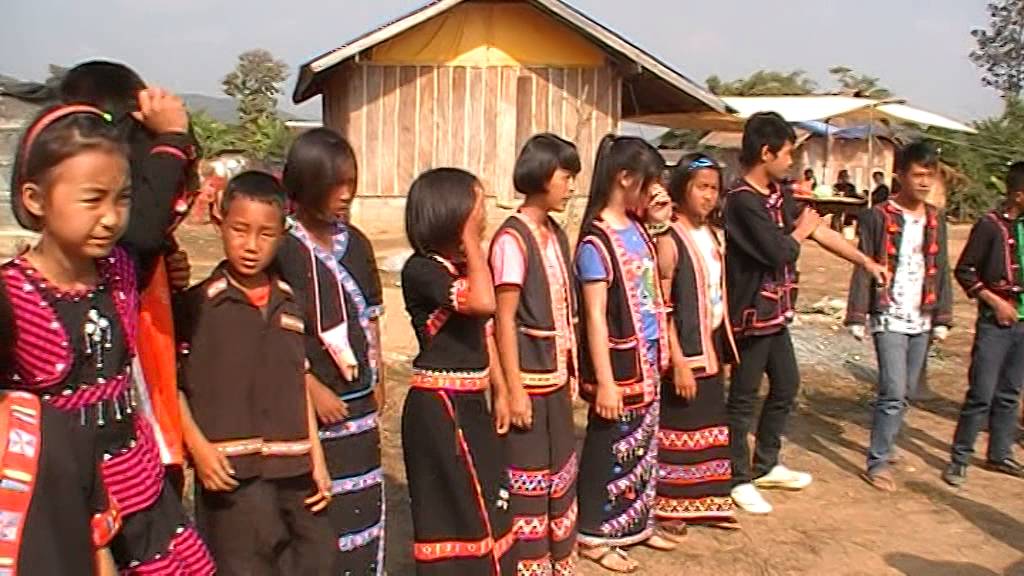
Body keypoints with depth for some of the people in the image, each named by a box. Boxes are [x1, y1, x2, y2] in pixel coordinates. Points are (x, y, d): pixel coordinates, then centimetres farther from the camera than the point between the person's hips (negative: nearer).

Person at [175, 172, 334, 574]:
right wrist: (199, 448, -15)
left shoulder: (290, 304, 9)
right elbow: (173, 385, -5)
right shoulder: (197, 304, -5)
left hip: (294, 467, 5)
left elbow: (300, 387, 12)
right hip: (232, 472, -5)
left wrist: (317, 459, 9)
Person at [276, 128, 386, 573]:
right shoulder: (284, 250, -12)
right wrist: (313, 388, -14)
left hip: (359, 400, 6)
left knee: (363, 502, 13)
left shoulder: (356, 243, 6)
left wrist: (377, 383, 13)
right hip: (312, 402, -5)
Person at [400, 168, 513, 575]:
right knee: (455, 508, 2)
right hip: (439, 407, -9)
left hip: (470, 403, 9)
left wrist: (500, 391, 14)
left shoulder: (463, 265, 10)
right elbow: (482, 301, -33)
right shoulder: (421, 269, -18)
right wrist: (471, 238, -23)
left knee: (482, 500, 18)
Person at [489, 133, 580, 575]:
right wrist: (514, 388, -17)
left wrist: (570, 370, 12)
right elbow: (504, 320, -17)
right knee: (526, 480, 5)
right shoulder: (512, 239, -16)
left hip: (556, 376, 8)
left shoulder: (557, 234, 8)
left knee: (560, 472, 17)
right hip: (528, 378, -8)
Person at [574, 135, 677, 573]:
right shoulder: (596, 241, -18)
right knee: (611, 448, 5)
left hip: (646, 360, 8)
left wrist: (662, 225, 6)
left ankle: (637, 524, 34)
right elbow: (595, 317, -19)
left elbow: (662, 279, 19)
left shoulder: (637, 228, 5)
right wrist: (604, 381, -20)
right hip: (619, 364, -8)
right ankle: (595, 536, 21)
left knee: (642, 446, 18)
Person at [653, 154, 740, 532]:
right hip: (684, 348, -7)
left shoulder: (712, 236, 9)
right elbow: (661, 308, -18)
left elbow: (718, 296, 13)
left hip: (712, 345, 8)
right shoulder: (669, 240, -15)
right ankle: (666, 507, 17)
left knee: (708, 425, 15)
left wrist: (724, 347, 10)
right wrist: (678, 361, -20)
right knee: (676, 427, 3)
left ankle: (702, 502, 28)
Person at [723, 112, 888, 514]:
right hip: (752, 314, -9)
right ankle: (739, 479, 16)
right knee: (743, 397, 3)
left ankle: (766, 466, 34)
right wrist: (800, 231, -3)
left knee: (786, 386, 19)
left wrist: (866, 261, 16)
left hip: (776, 312, 10)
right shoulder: (742, 200, -20)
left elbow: (819, 231, 14)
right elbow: (779, 252, -24)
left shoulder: (778, 195, 8)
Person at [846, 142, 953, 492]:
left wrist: (942, 318, 9)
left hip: (921, 321, 5)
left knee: (907, 393, 10)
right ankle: (877, 463, -2)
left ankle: (885, 445, 27)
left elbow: (941, 272, 13)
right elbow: (863, 269, -7)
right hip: (889, 318, -5)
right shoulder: (879, 217, -6)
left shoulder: (936, 219, 10)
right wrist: (857, 317, -10)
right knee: (893, 391, -11)